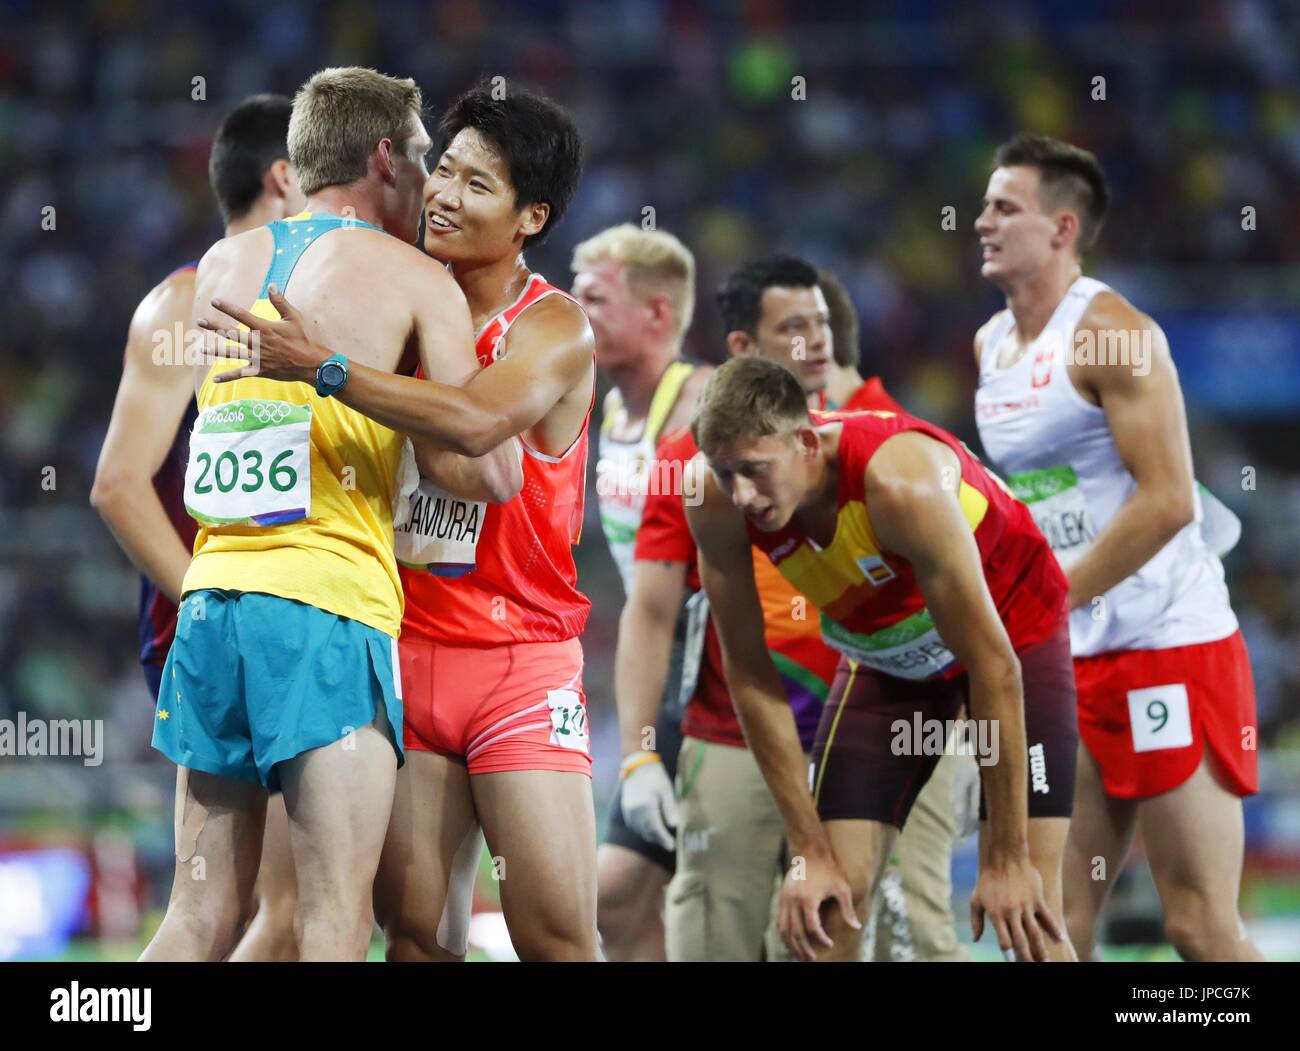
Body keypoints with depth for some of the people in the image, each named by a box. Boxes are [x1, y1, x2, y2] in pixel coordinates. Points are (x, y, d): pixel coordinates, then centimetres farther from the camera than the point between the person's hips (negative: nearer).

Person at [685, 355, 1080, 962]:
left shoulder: (900, 480, -39)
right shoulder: (715, 500, -25)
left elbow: (992, 664, -33)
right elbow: (748, 671, -16)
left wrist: (1007, 858, -31)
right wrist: (810, 850, -17)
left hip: (1012, 631, -4)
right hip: (884, 652, 4)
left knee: (1028, 920, -14)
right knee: (826, 909, -7)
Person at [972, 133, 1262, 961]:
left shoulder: (1109, 333, -12)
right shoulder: (991, 345, 13)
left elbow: (1167, 500, -20)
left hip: (1167, 645, -8)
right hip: (1068, 659, 8)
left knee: (1202, 928, -9)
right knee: (1058, 925, 6)